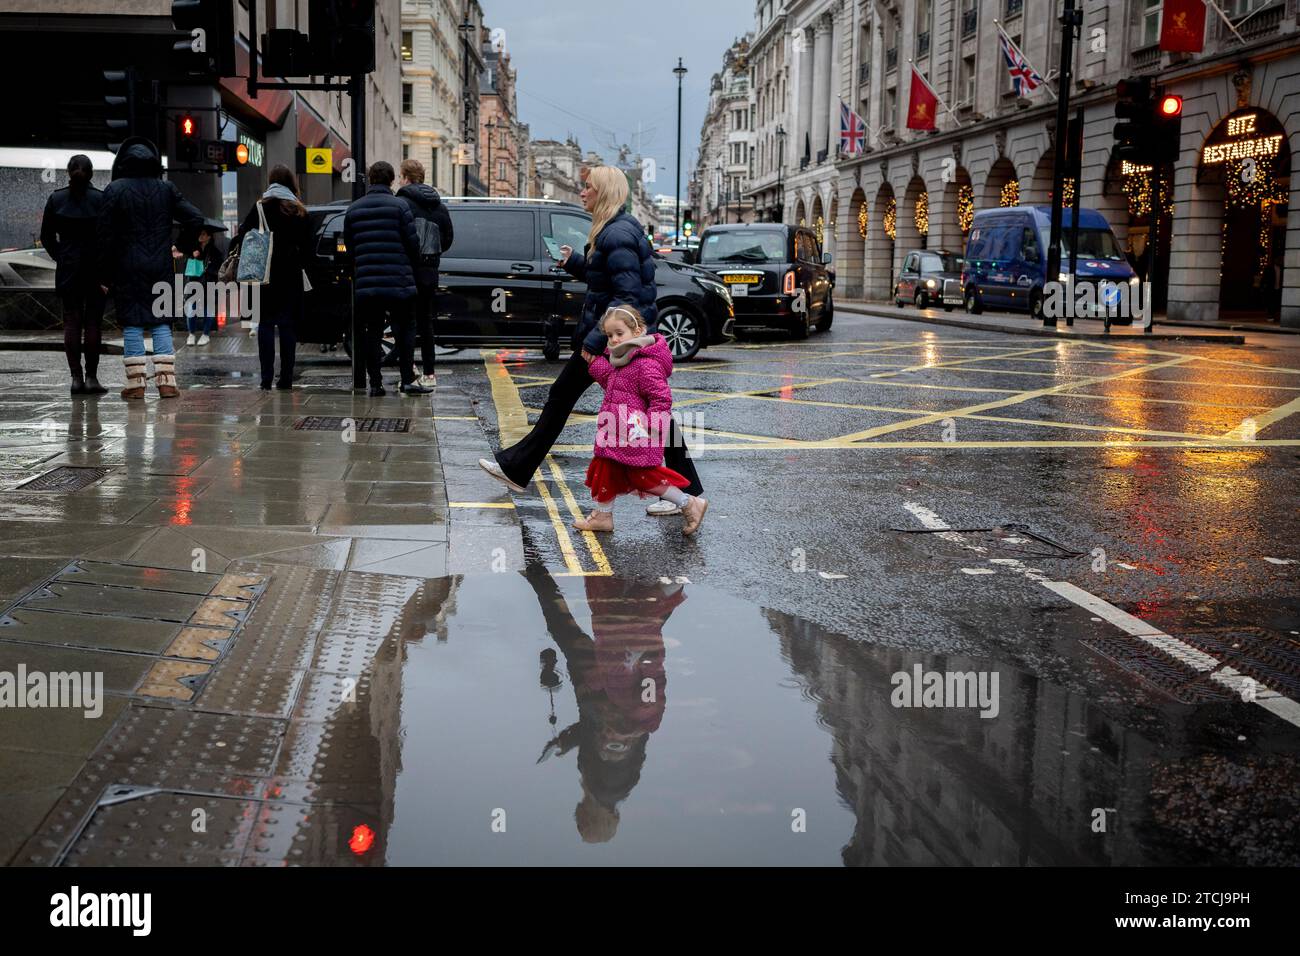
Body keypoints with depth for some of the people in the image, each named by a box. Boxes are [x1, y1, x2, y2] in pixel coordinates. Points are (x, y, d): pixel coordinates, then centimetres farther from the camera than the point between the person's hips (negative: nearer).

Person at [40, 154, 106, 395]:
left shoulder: (56, 199, 1)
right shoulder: (101, 199, -6)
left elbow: (46, 236, 3)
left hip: (68, 268, 2)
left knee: (71, 321, 5)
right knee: (92, 321, 1)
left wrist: (61, 257, 13)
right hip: (96, 267, -2)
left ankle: (76, 377, 1)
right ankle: (91, 377, -1)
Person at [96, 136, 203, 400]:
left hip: (128, 268, -2)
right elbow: (195, 219, 1)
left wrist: (104, 274, 0)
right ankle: (166, 381, 1)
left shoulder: (116, 190, -2)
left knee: (132, 324, 1)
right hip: (161, 267, 2)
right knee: (161, 323, 6)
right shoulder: (166, 188, 5)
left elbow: (104, 234, -4)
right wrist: (181, 246, 15)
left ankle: (136, 382, -1)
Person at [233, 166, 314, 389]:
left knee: (266, 324, 2)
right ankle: (286, 379, 5)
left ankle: (266, 379, -5)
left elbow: (243, 236, -7)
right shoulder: (300, 212, 6)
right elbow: (307, 248, 6)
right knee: (287, 325, 6)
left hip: (266, 276, -2)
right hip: (291, 277, 2)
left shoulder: (261, 207, -2)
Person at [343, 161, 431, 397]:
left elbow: (349, 245, 12)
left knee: (371, 331, 7)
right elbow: (412, 242, -5)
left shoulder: (353, 210, 9)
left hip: (365, 282, 3)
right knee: (403, 328, 4)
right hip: (398, 280, -3)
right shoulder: (399, 206, -5)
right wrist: (412, 269, 11)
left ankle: (375, 383, 5)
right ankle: (408, 380, -1)